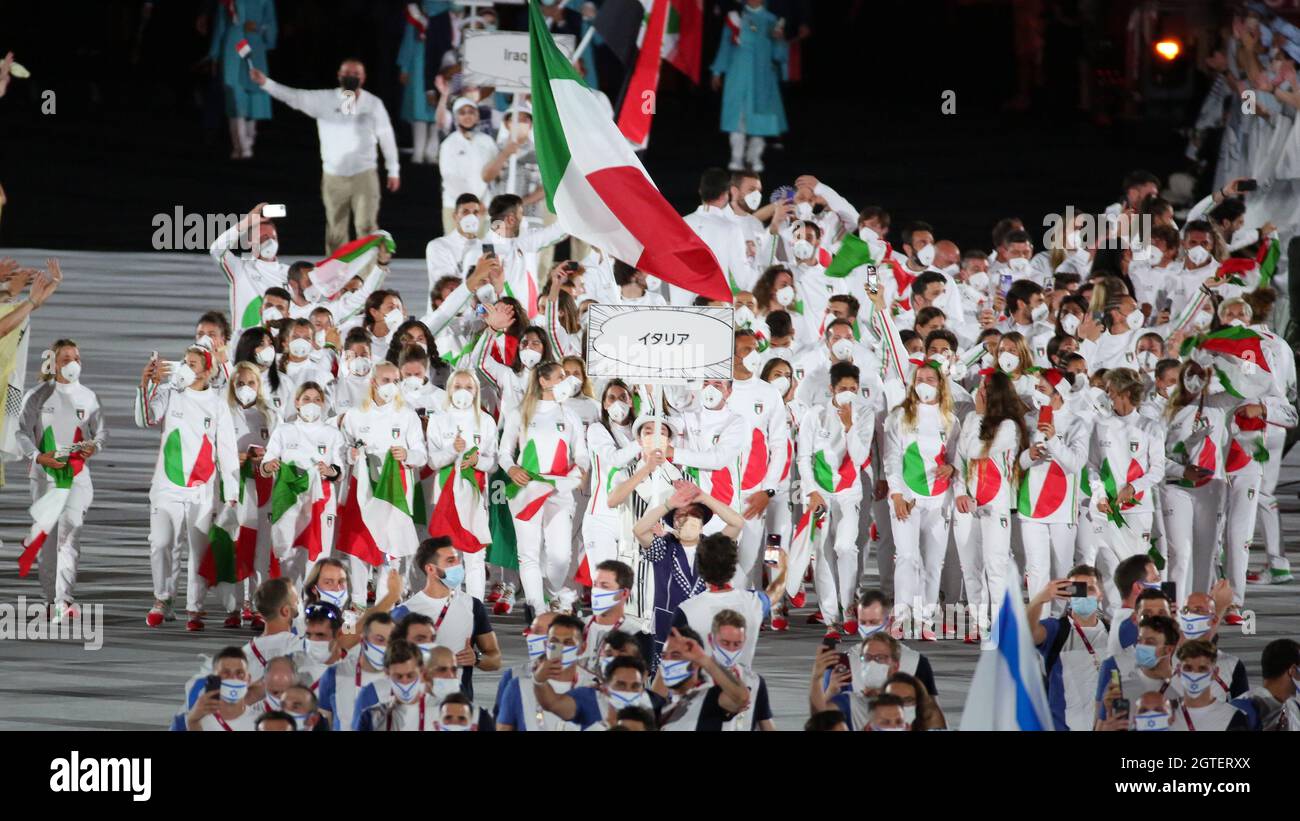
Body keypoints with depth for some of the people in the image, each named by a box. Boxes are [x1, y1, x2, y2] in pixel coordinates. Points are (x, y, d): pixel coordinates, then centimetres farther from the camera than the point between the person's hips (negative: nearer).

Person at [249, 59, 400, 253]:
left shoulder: (373, 103, 0)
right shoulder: (324, 99, -3)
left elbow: (386, 136, 7)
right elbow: (294, 97, -10)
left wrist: (393, 170, 10)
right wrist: (265, 82, -24)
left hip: (365, 174, -1)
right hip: (333, 176, 1)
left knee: (367, 227, -7)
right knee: (335, 230, 9)